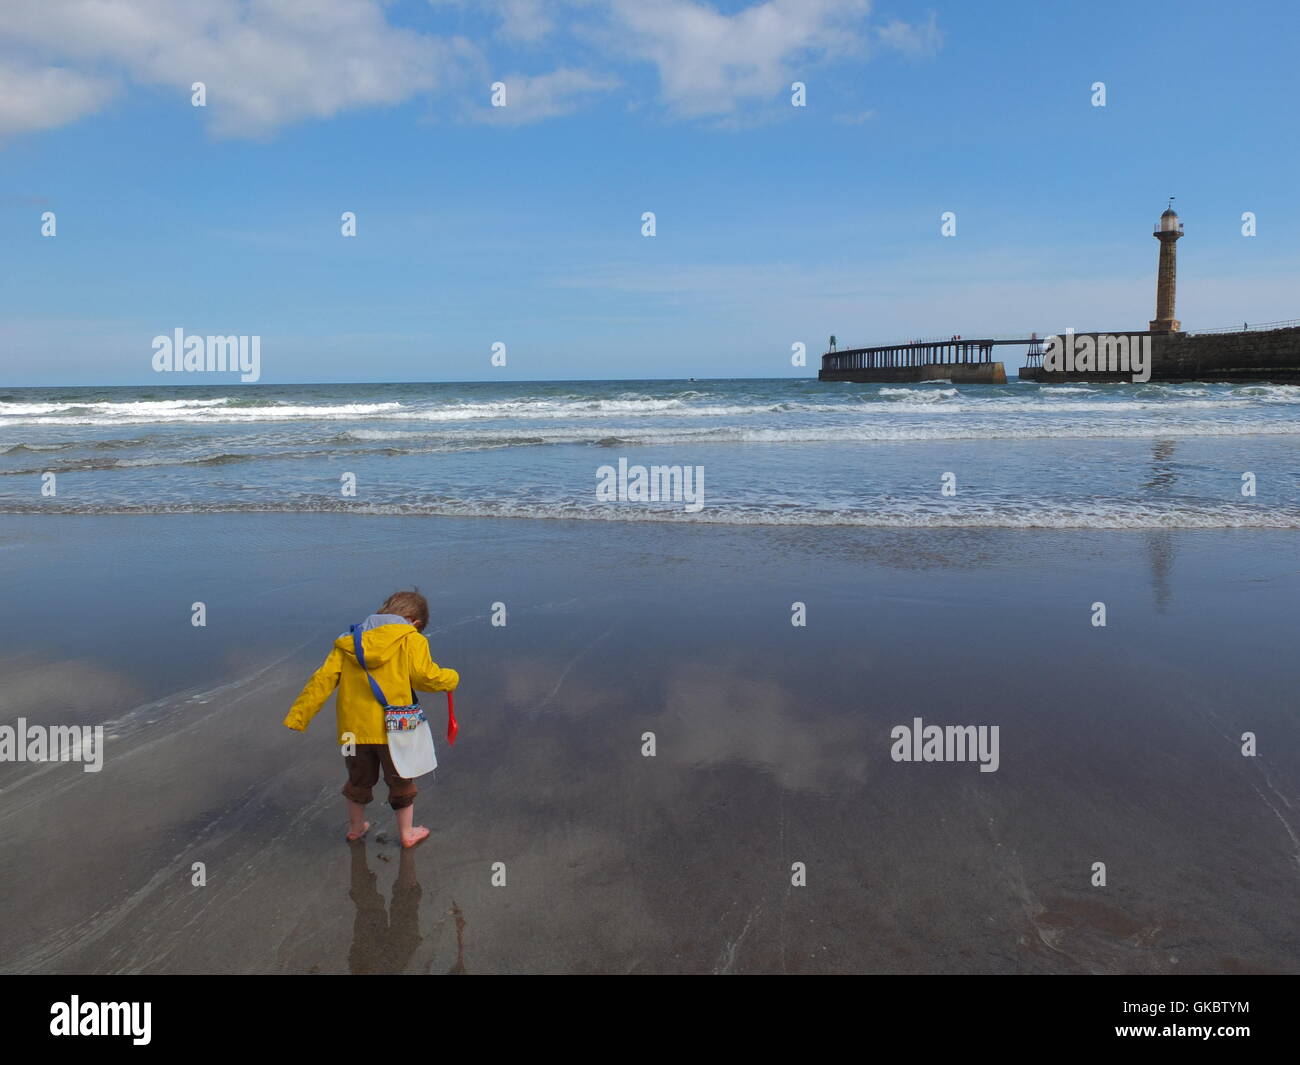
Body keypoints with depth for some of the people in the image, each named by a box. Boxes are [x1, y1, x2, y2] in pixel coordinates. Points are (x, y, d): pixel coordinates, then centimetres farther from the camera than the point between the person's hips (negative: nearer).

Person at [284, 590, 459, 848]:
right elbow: (425, 676, -13)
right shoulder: (411, 640, -6)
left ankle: (355, 827, 42)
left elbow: (323, 679, 1)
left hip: (354, 728, 4)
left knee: (359, 780, 25)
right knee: (400, 781, 16)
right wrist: (451, 679, 7)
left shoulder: (349, 642, 7)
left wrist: (298, 716, 3)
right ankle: (407, 832, 29)